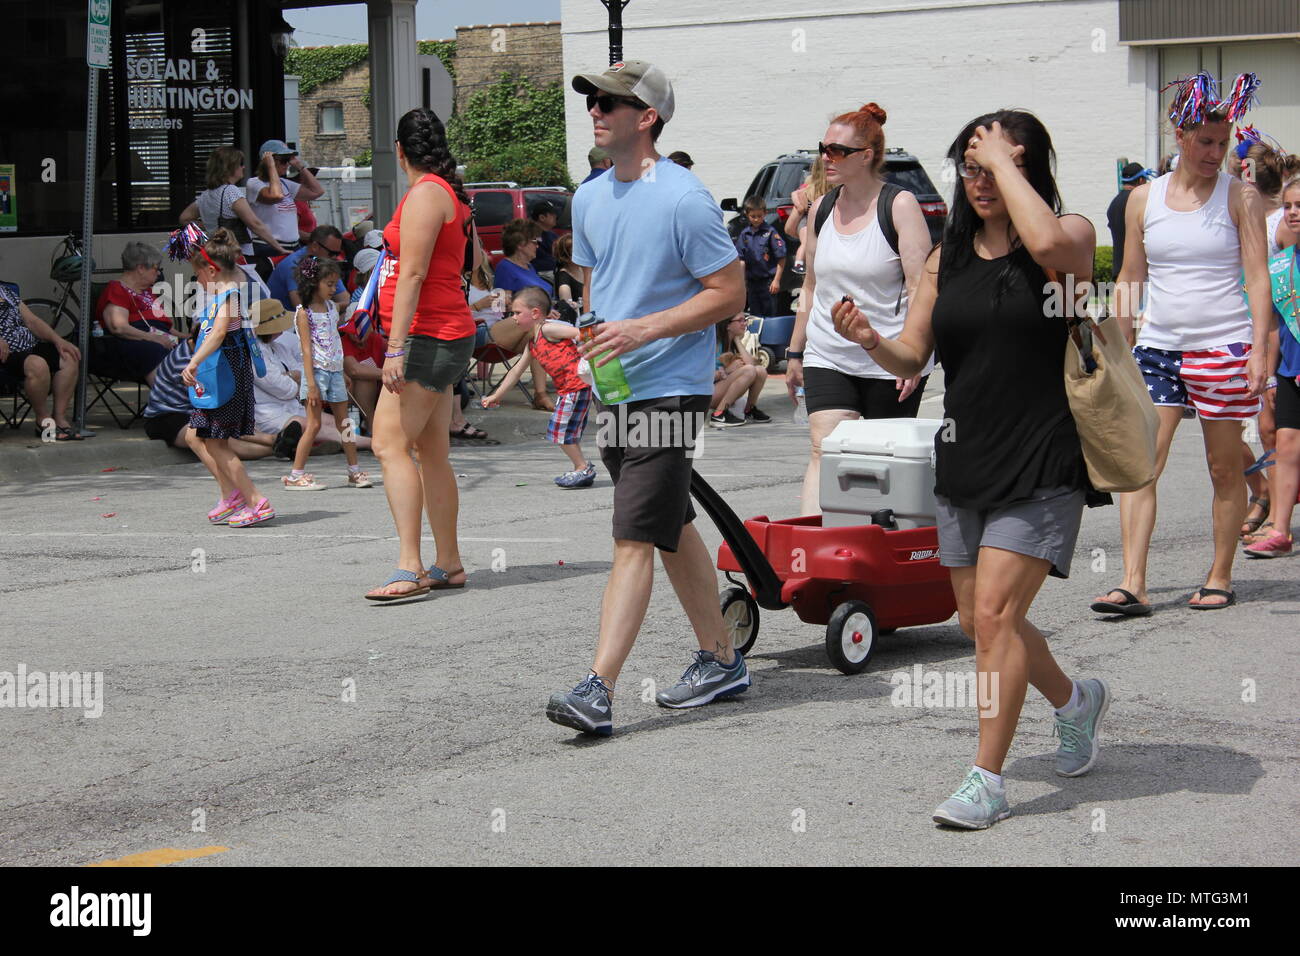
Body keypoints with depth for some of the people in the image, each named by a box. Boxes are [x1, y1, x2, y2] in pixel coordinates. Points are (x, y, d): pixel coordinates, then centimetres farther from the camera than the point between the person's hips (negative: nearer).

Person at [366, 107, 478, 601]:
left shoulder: (425, 193, -13)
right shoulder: (450, 194, 18)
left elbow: (412, 273, -20)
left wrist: (396, 347, -23)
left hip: (427, 336, -10)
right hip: (447, 335, 10)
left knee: (390, 443, -16)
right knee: (432, 452, 12)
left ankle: (409, 569, -23)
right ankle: (448, 564, 17)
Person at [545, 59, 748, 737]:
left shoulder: (683, 200, -14)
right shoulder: (589, 199, 11)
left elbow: (730, 294, -13)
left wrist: (646, 330, -20)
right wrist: (594, 337, 6)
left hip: (669, 390, -8)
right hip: (614, 389, 8)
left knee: (634, 537, -13)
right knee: (672, 529, 16)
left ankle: (598, 690, -18)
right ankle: (720, 660, 27)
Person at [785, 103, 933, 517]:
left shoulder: (900, 205, -6)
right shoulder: (821, 208, 11)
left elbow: (919, 285, -12)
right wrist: (795, 351, 20)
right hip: (827, 357, 4)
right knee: (825, 452, -11)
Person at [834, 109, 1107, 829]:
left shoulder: (1072, 233, -7)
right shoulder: (948, 255, 9)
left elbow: (1047, 243, -33)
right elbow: (912, 358, 9)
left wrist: (1003, 159, -19)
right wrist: (871, 341, -14)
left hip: (1041, 465, -6)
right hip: (964, 460, 6)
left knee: (994, 614, -14)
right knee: (979, 621, 14)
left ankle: (986, 782, -6)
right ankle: (1075, 701, 41)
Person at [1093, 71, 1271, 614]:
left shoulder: (1240, 198, 0)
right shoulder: (1144, 198, 7)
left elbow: (1257, 277, -3)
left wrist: (1259, 350, -12)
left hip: (1224, 345, -2)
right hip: (1158, 345, 2)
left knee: (1225, 467, 5)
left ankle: (1220, 578, 17)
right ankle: (1133, 585, -12)